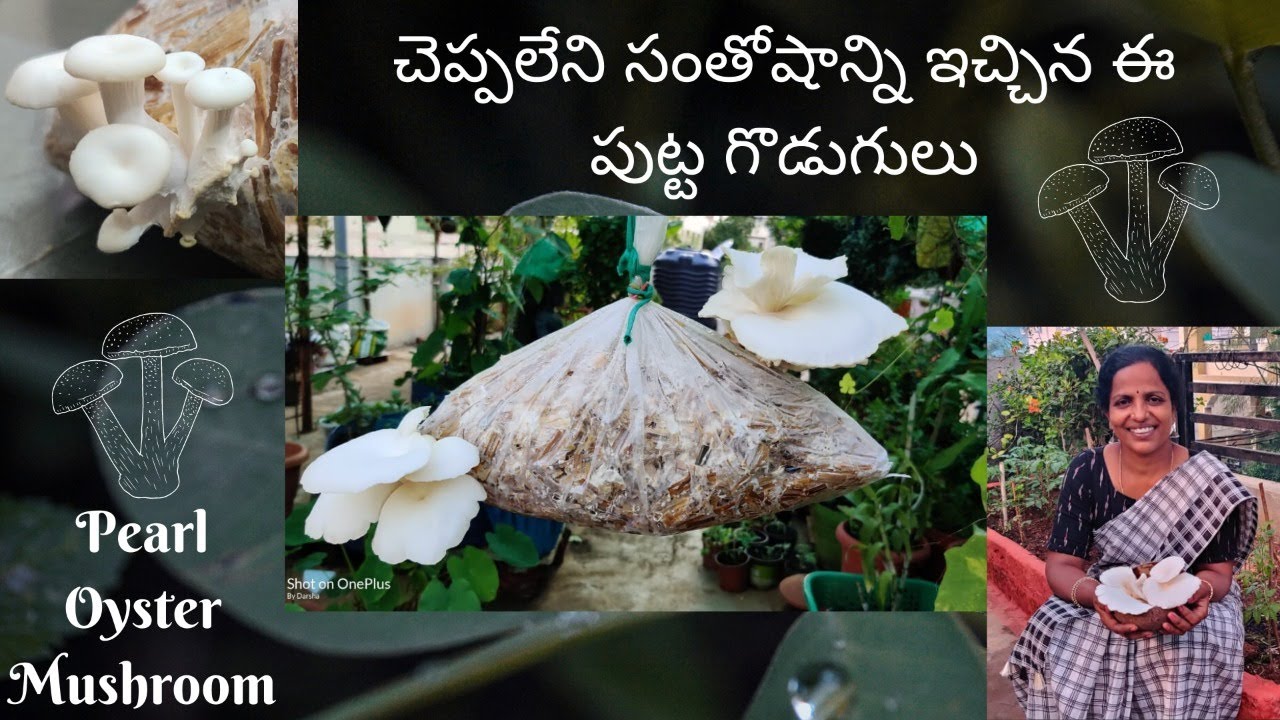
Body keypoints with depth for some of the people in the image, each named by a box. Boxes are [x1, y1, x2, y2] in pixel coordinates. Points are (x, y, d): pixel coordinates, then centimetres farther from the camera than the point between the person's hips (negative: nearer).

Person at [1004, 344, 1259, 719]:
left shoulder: (1206, 479, -15)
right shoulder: (1086, 471, -12)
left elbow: (1218, 572, -11)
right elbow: (1062, 565, -13)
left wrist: (1199, 593, -37)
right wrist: (1097, 596, -36)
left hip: (1188, 603, -1)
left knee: (1202, 653, -32)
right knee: (1055, 642, -26)